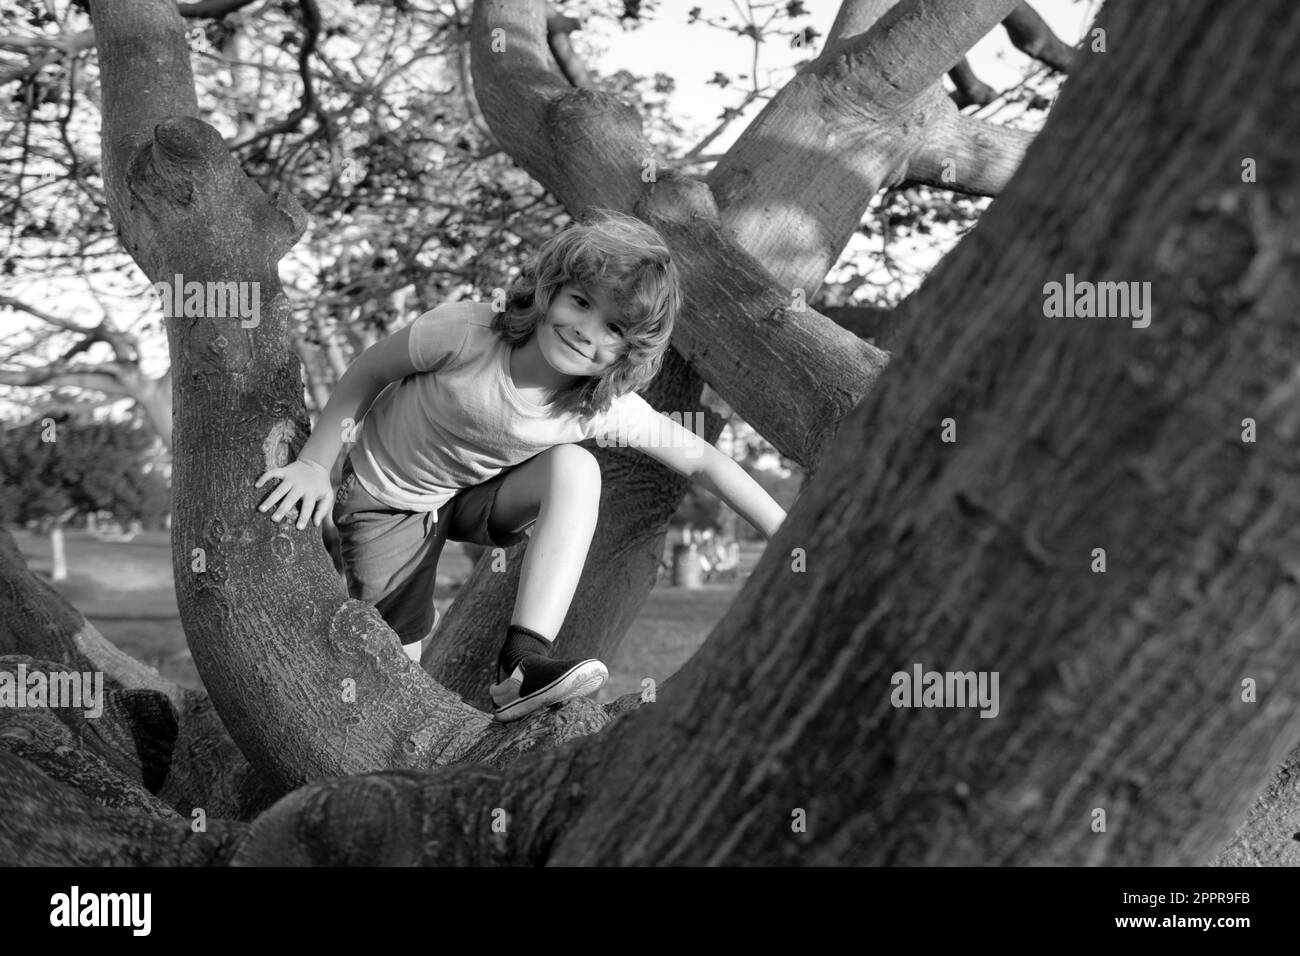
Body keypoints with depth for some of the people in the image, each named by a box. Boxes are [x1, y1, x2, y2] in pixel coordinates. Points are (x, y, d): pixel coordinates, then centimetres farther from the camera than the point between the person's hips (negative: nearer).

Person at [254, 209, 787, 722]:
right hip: (387, 500, -2)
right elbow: (368, 372, -16)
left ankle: (523, 658, -30)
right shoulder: (466, 333, -32)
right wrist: (314, 465, -13)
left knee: (574, 466, -29)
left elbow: (700, 459, -15)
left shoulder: (607, 410, -25)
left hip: (477, 496, 2)